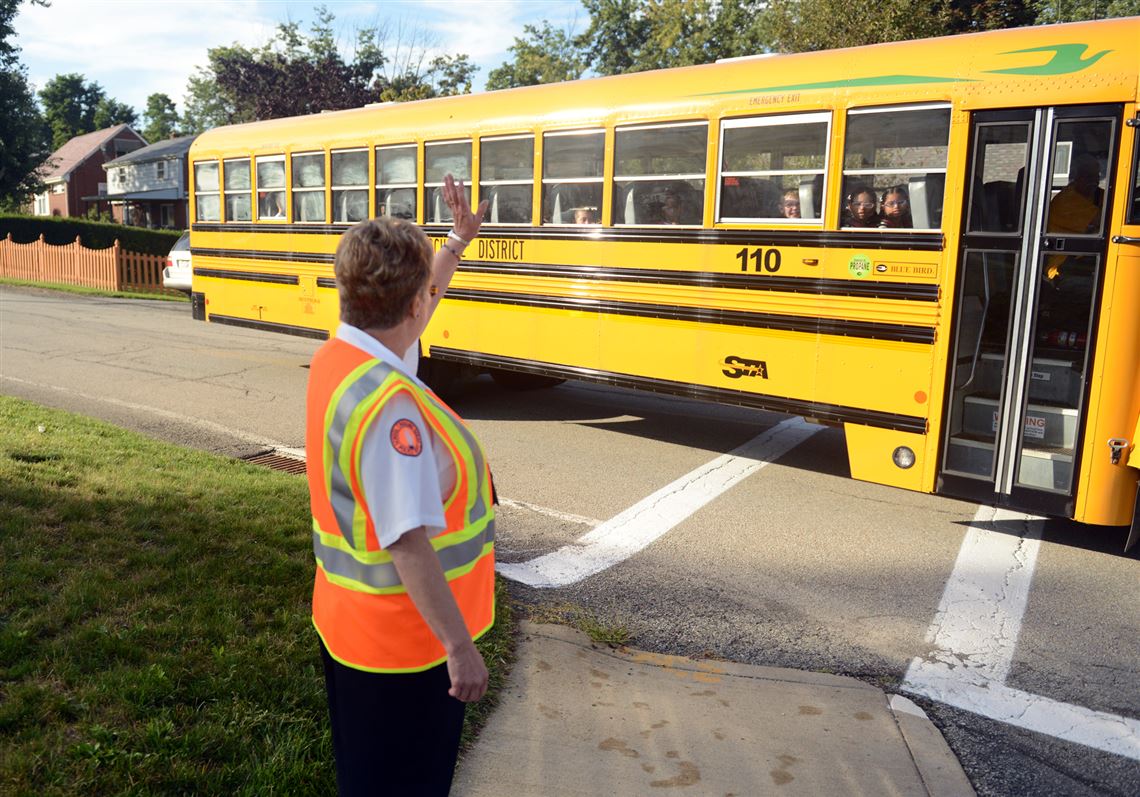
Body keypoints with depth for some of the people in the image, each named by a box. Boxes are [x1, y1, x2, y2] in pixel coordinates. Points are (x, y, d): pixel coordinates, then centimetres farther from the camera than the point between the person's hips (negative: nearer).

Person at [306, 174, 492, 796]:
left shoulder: (336, 354, -3)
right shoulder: (389, 404, -32)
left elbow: (412, 310, 15)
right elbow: (408, 542, -32)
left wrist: (459, 238, 23)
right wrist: (459, 645, -26)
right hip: (406, 643, -9)